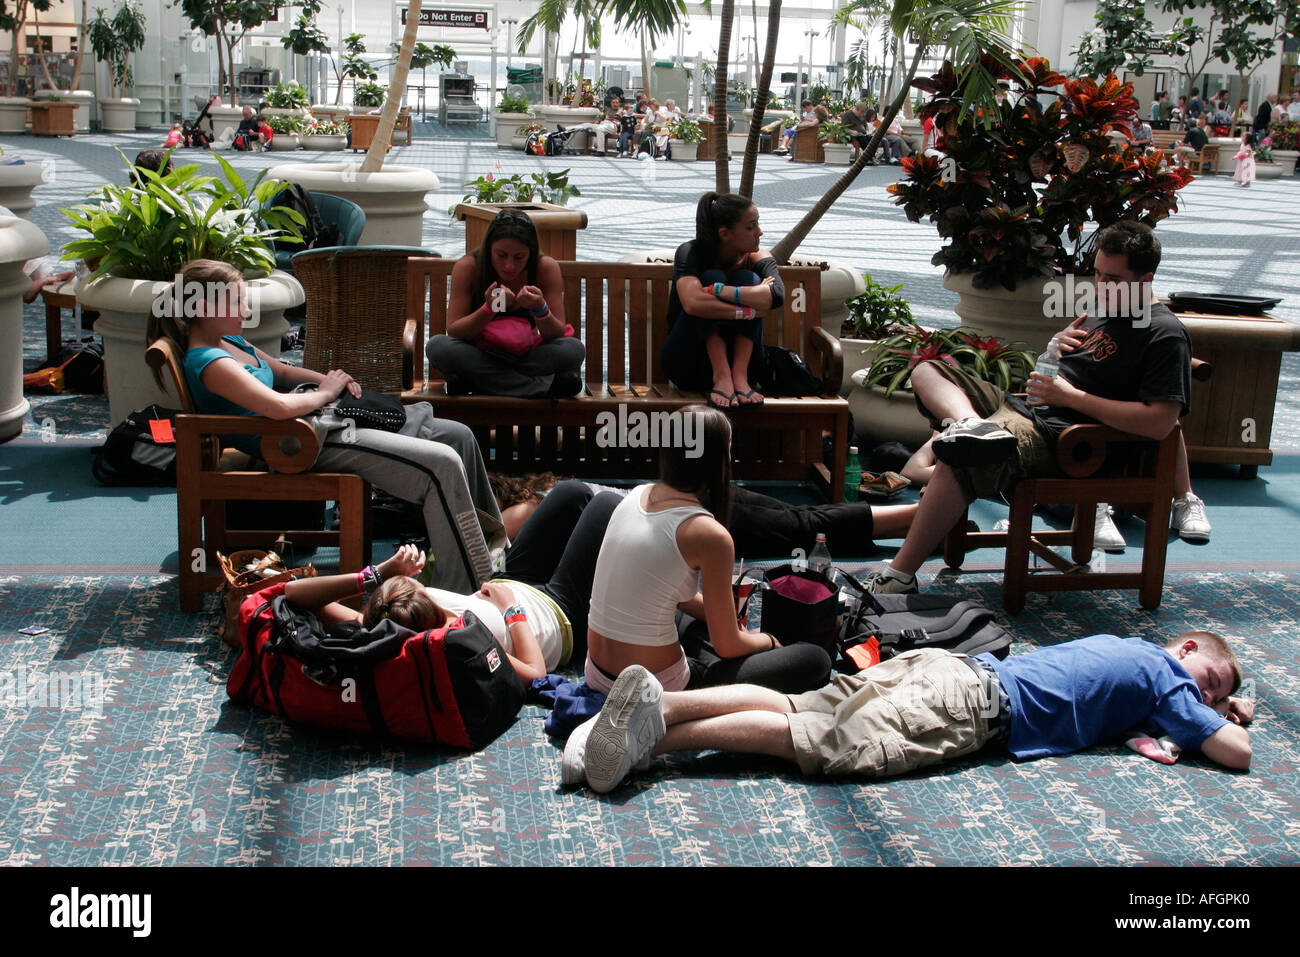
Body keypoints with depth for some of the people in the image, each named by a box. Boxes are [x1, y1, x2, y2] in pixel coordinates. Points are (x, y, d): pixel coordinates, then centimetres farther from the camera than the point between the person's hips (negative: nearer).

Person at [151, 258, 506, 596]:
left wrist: (332, 379, 9)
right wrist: (325, 392, -12)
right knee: (442, 464, -23)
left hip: (322, 420, 11)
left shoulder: (229, 342, 15)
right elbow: (277, 406, -31)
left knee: (458, 435, 9)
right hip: (310, 446, -11)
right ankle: (467, 589, -19)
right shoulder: (209, 362, -18)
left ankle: (490, 535, 24)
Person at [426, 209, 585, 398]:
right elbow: (452, 331, -15)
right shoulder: (468, 267, -13)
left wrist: (540, 309, -34)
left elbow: (558, 335, -12)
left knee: (575, 349, -25)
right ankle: (543, 387, -32)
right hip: (479, 357, 1)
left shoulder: (546, 268, -12)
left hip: (527, 357, 0)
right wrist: (489, 309, -33)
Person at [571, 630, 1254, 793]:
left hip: (954, 666, 7)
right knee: (833, 743, -21)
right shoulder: (1164, 675, 10)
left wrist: (1222, 709, 50)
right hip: (974, 707, -7)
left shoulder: (1125, 645, 33)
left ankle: (663, 710, -24)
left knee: (793, 709, -7)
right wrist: (1227, 719, 28)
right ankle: (659, 725, -35)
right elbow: (1236, 753, 4)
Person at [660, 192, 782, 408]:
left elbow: (777, 295, -28)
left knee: (748, 278, -17)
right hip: (687, 365, -3)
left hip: (738, 359, 3)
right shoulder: (689, 253, -13)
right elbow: (692, 303, -33)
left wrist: (717, 291, -32)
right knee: (711, 276, -22)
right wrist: (748, 312, -29)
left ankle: (739, 376, -30)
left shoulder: (756, 258, -5)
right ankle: (721, 377, -35)